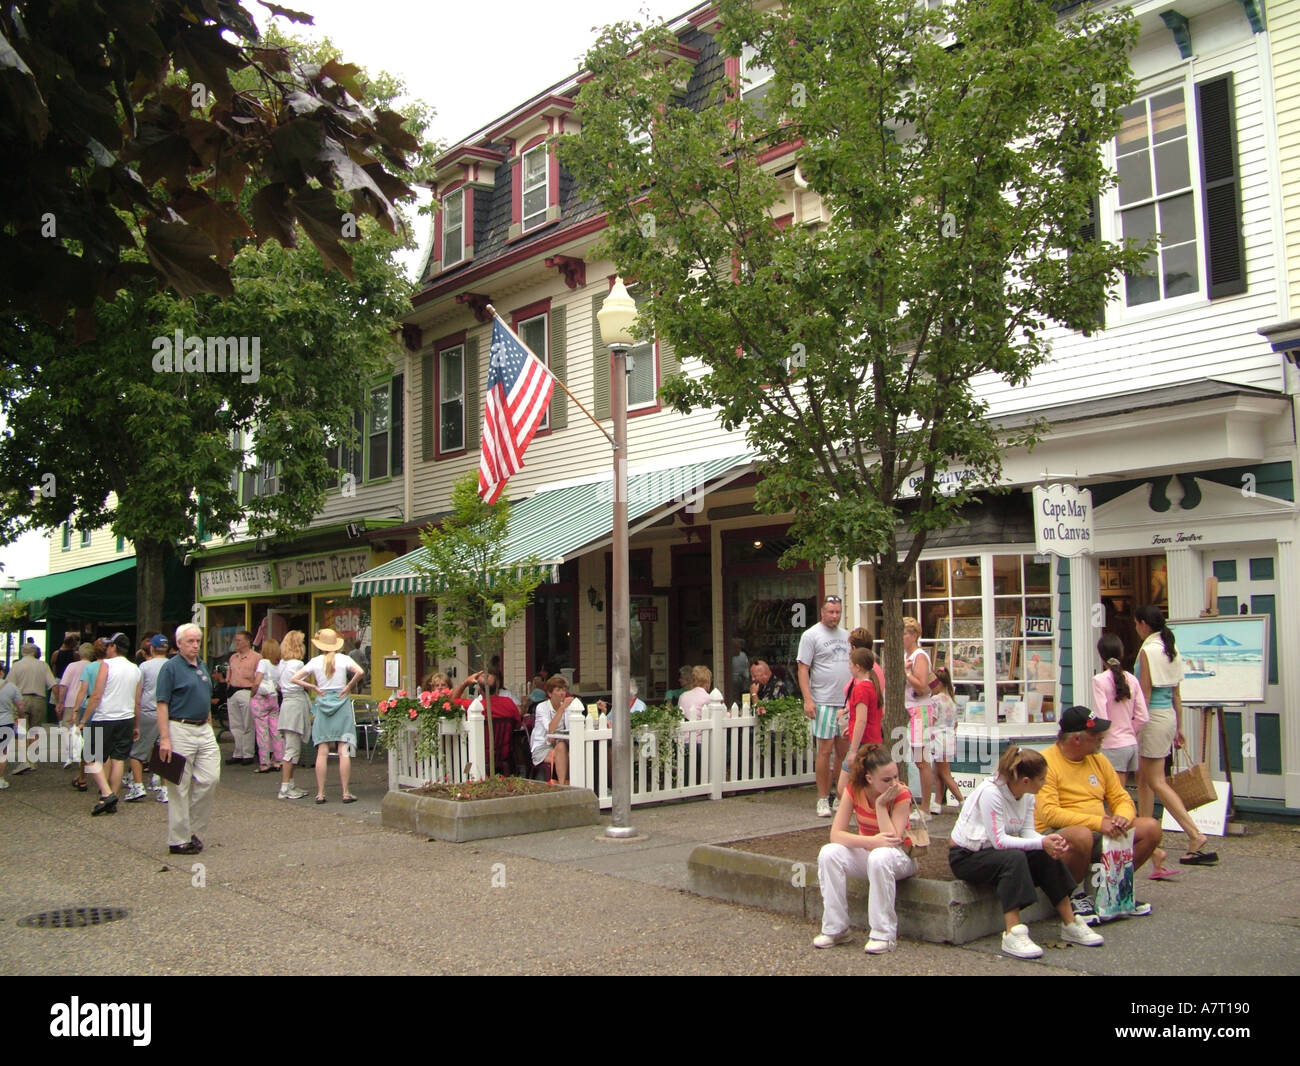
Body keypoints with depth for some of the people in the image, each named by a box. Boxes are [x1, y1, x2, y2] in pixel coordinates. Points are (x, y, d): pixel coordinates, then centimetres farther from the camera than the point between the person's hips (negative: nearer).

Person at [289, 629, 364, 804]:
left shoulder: (315, 661, 2)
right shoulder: (343, 659, -2)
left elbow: (295, 678, -1)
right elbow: (360, 672, -17)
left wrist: (315, 688, 4)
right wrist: (349, 687, -4)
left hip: (322, 704, 1)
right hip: (342, 704, -1)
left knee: (322, 752, 4)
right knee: (344, 751, 0)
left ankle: (320, 793, 4)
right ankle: (346, 793, 0)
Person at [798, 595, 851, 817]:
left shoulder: (846, 636, 16)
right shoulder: (811, 635, -4)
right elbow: (803, 669, -8)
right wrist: (807, 699, -17)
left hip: (847, 703, 6)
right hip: (824, 703, -6)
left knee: (844, 751, 8)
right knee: (825, 750, -5)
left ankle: (840, 796, 17)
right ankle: (823, 799, 3)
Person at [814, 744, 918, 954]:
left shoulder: (901, 795, -20)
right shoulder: (854, 790, -13)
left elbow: (894, 841, -29)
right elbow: (835, 834, -19)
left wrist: (881, 805, -29)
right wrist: (871, 841, -33)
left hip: (900, 857, -3)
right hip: (865, 852, 3)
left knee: (880, 857, -38)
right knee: (828, 853, -26)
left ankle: (884, 935, -26)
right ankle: (835, 928, -15)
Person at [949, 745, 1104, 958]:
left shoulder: (1027, 796, 1)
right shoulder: (990, 793, -26)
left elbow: (1027, 832, -5)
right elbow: (998, 841, -29)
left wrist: (1050, 842, -26)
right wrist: (1041, 843, -31)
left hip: (993, 852, 8)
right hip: (966, 856, -8)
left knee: (1048, 856, -11)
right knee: (1014, 858, -34)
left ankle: (1070, 924, 0)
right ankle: (1013, 934, -37)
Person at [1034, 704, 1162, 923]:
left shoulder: (1098, 759, 10)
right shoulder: (1046, 763, -13)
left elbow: (1121, 798, 13)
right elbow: (1049, 813, -22)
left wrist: (1122, 817, -12)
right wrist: (1097, 822, -28)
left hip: (1101, 833, 7)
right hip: (1058, 835, -7)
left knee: (1151, 827, -8)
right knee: (1081, 835, -39)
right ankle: (1074, 896, -12)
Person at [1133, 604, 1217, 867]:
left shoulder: (1147, 651, -15)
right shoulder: (1172, 650, 10)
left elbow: (1145, 695, -16)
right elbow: (1176, 694, 15)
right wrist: (1178, 728, 20)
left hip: (1154, 718, -9)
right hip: (1169, 716, 9)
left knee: (1156, 782, -5)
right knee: (1144, 778, 16)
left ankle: (1195, 836, -11)